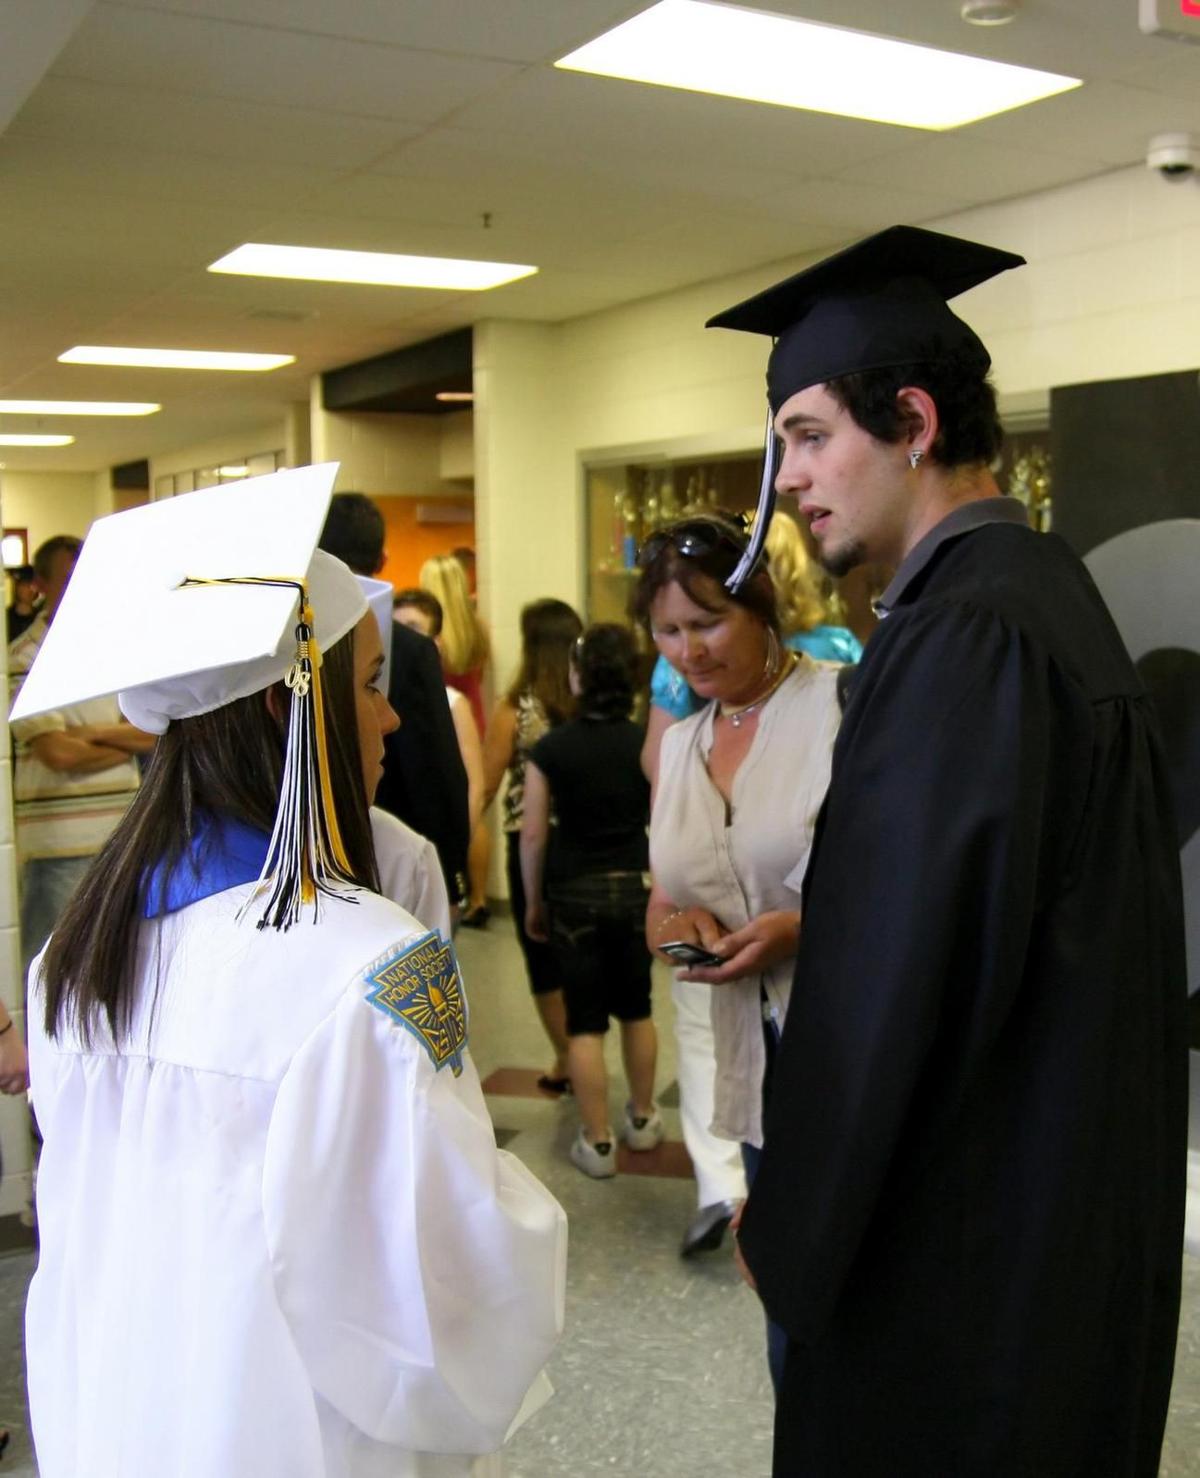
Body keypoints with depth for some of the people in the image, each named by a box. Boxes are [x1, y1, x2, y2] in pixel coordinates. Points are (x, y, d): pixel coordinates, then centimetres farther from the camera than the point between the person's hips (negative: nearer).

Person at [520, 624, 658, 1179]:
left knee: (585, 1021, 5)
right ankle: (642, 1119, 32)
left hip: (574, 893, -2)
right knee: (636, 1010, 18)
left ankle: (596, 1143, 10)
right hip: (635, 888, 2)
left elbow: (534, 834, -8)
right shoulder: (648, 745, -6)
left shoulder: (550, 748, -11)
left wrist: (533, 902, 5)